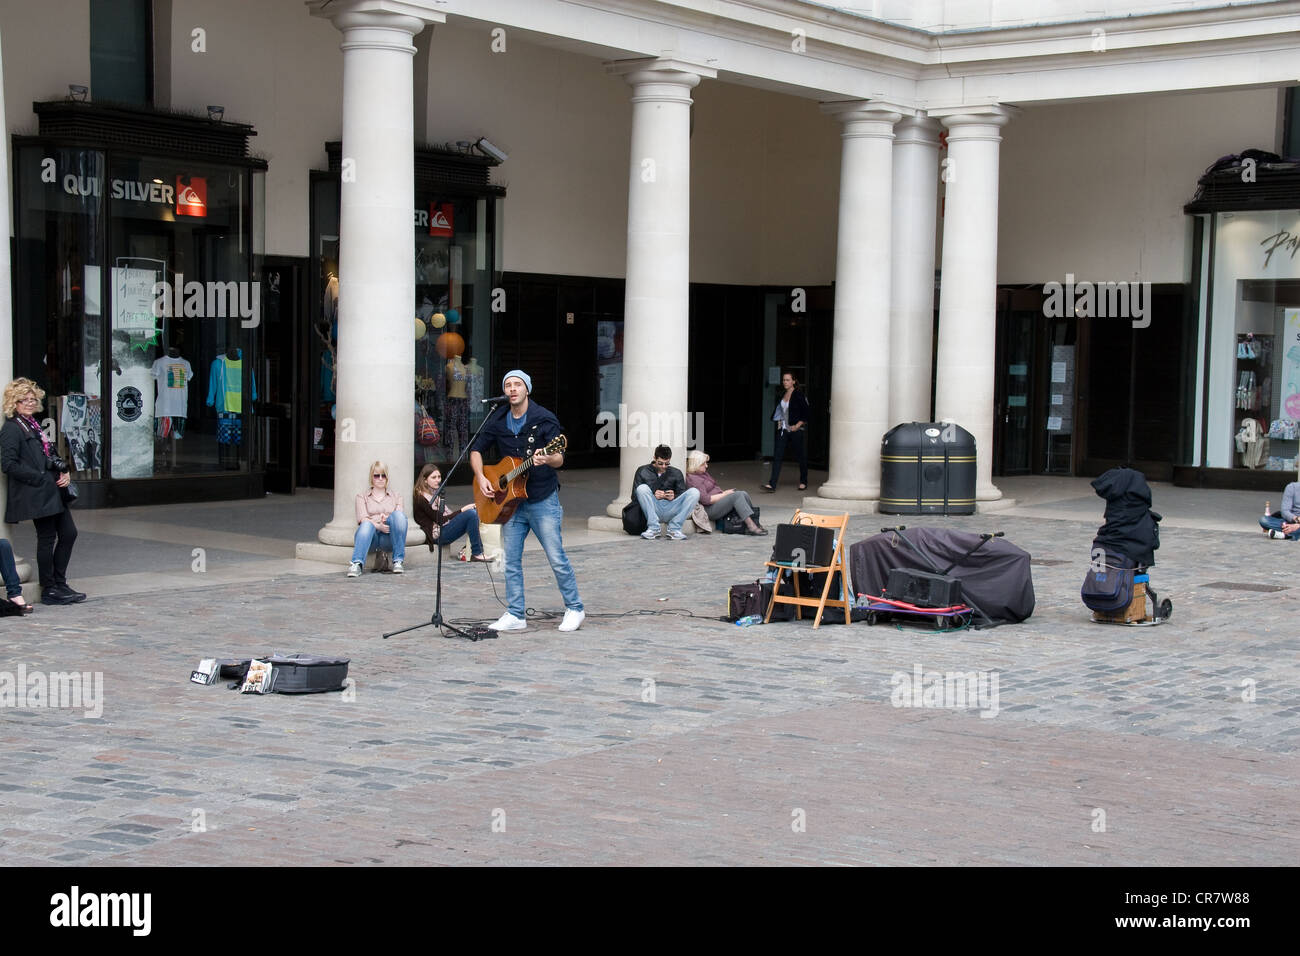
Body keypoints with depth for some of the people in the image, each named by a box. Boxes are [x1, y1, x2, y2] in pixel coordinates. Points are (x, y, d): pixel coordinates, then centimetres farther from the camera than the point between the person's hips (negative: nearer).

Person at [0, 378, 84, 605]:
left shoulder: (33, 425, 18)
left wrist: (64, 472, 5)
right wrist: (42, 480, -17)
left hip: (52, 492, 9)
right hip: (35, 495, -9)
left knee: (69, 533, 9)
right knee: (47, 539, -3)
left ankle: (59, 584, 18)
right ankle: (49, 590, 7)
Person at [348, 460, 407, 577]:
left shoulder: (396, 497, 27)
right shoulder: (362, 496, 22)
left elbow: (400, 518, 10)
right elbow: (362, 519, 4)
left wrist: (388, 521, -14)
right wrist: (378, 526, -17)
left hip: (388, 538, 1)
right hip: (371, 537, -1)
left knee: (398, 514, -28)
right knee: (367, 525, -35)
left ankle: (397, 561, -30)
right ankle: (357, 564, -54)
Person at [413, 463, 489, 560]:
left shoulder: (435, 493, 19)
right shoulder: (421, 498, -11)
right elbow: (440, 520, -14)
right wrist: (462, 510, -13)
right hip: (438, 535, -10)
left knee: (474, 511, -2)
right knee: (471, 514, -23)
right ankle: (476, 554, -21)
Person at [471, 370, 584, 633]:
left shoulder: (544, 419, -8)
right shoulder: (497, 421, 6)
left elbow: (559, 458, -13)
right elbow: (476, 450, 15)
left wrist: (547, 459, -37)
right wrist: (481, 478, -1)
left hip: (543, 500, -5)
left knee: (557, 558, -3)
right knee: (511, 561, 5)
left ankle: (575, 610, 9)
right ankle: (515, 615, 13)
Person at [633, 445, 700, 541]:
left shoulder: (676, 473, 16)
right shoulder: (643, 471, 9)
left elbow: (683, 494, 10)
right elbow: (635, 495, 2)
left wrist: (674, 497, -14)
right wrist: (653, 495, -15)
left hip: (670, 510, 2)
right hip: (652, 509, -2)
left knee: (694, 492, -18)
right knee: (642, 488, -29)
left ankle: (674, 528, -22)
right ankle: (653, 528, -26)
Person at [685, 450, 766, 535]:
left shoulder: (704, 473, 22)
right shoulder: (693, 479, -11)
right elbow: (705, 500, -19)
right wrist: (724, 494, -12)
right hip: (709, 510, -10)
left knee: (744, 494, -11)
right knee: (737, 495, -26)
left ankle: (755, 523, -18)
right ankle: (751, 527, -33)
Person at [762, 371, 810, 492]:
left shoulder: (798, 395, -10)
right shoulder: (782, 395, 9)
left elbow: (806, 413, -10)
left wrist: (798, 425, -15)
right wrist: (779, 422, 10)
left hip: (796, 430, -5)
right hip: (783, 429, 5)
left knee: (801, 456, 8)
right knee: (777, 456, -5)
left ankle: (803, 482, 27)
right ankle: (772, 484, -11)